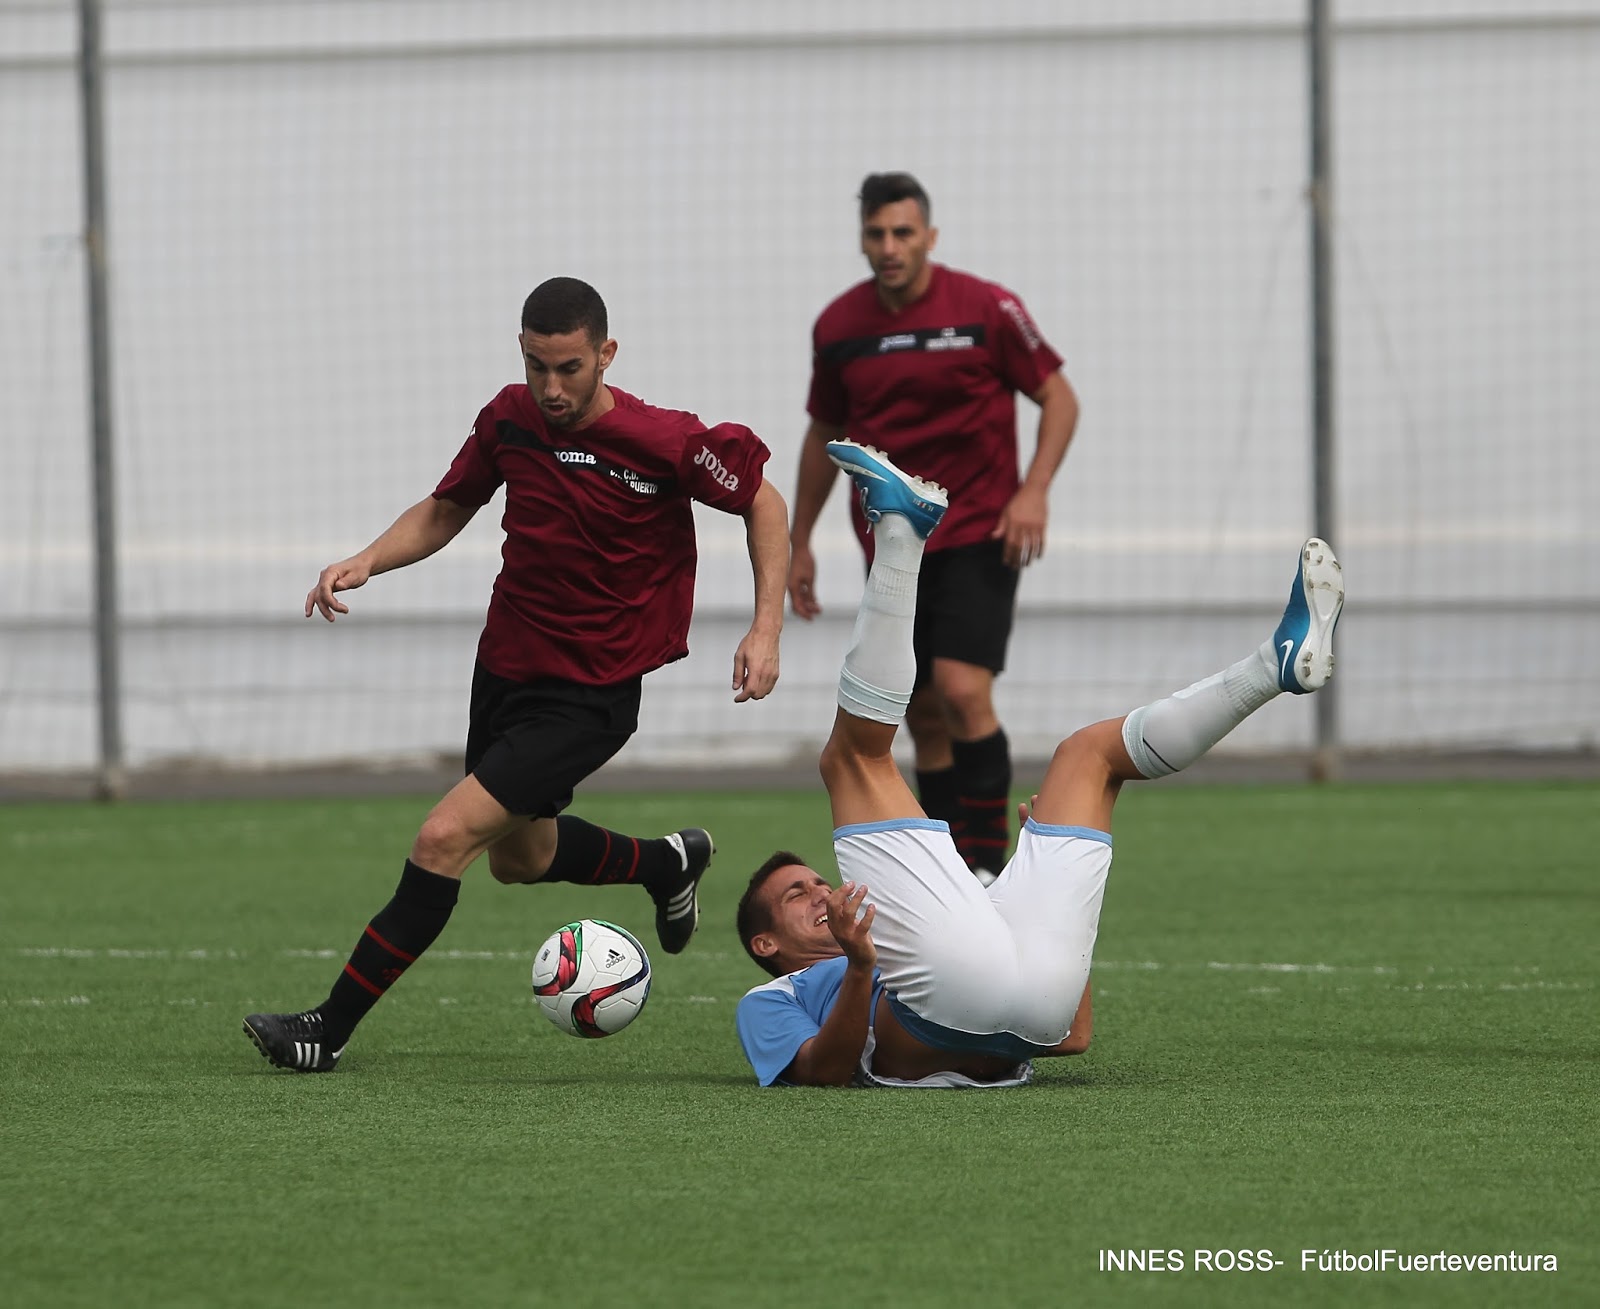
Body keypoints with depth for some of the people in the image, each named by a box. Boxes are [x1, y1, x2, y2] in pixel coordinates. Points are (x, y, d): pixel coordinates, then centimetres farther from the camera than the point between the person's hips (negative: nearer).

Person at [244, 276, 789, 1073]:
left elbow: (763, 502, -5)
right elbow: (446, 510, 9)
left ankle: (330, 1031, -11)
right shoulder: (511, 418, -6)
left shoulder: (664, 444, -20)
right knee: (518, 857, 26)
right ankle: (669, 865, 54)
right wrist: (368, 560, -9)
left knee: (445, 839, -18)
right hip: (505, 669, 7)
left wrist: (766, 628, -12)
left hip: (588, 698, -7)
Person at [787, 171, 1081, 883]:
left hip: (978, 537, -4)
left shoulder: (987, 309, -8)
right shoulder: (838, 326, 3)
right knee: (924, 717, 5)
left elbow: (1058, 397, 0)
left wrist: (1033, 490, -14)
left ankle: (990, 870, -12)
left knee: (962, 690, -19)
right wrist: (799, 542, 17)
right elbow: (823, 433, 16)